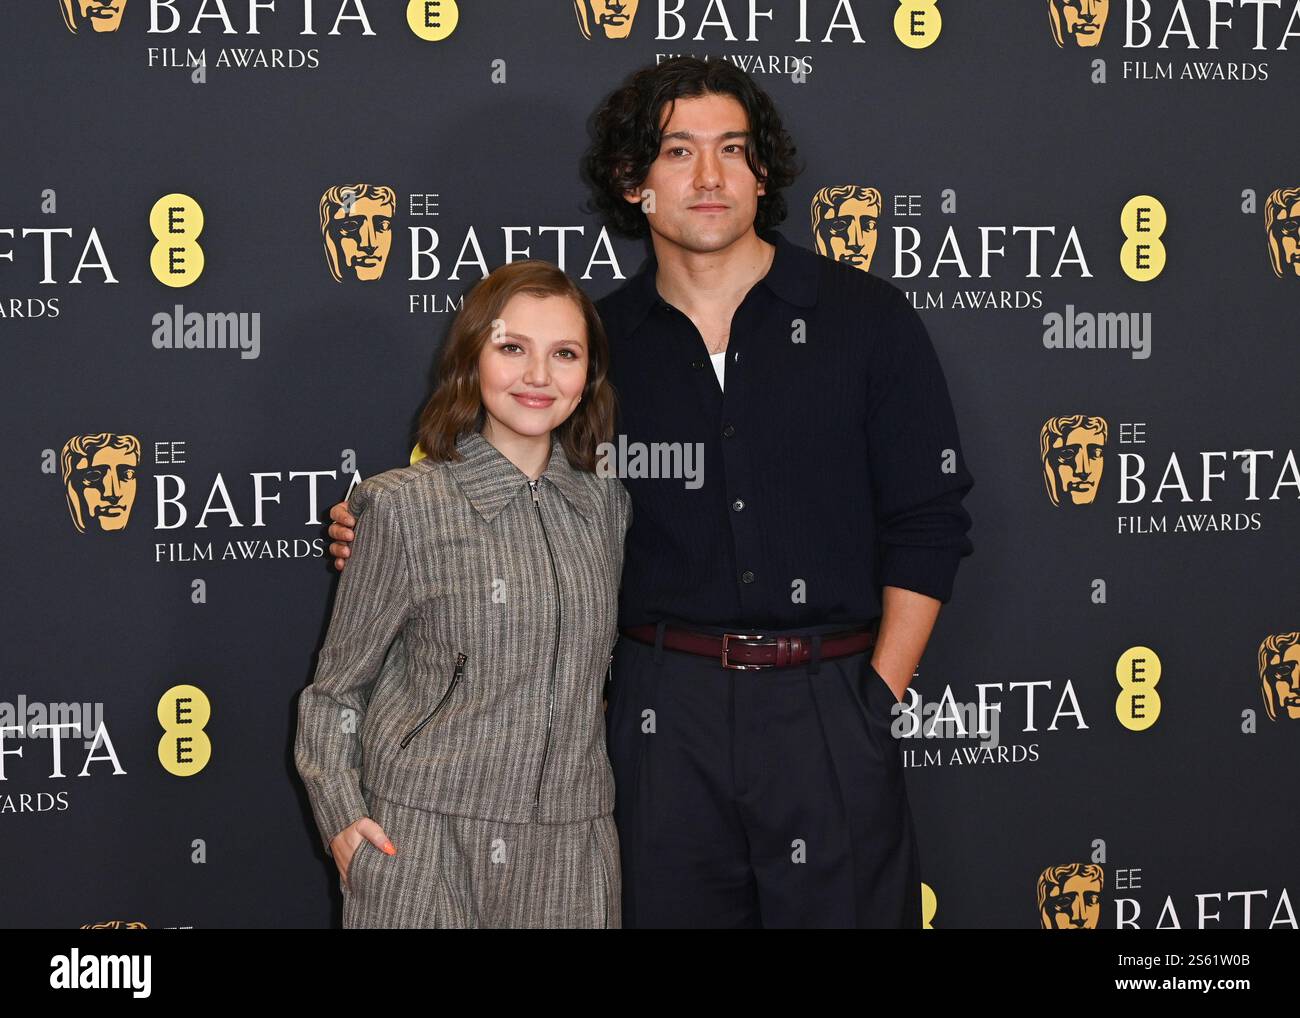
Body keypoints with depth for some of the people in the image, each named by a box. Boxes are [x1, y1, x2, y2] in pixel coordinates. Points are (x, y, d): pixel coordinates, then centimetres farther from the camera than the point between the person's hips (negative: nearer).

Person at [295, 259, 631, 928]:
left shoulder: (606, 506, 8)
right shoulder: (407, 507, -5)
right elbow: (337, 684, 2)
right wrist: (340, 814, -8)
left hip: (570, 846, 4)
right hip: (422, 845, -3)